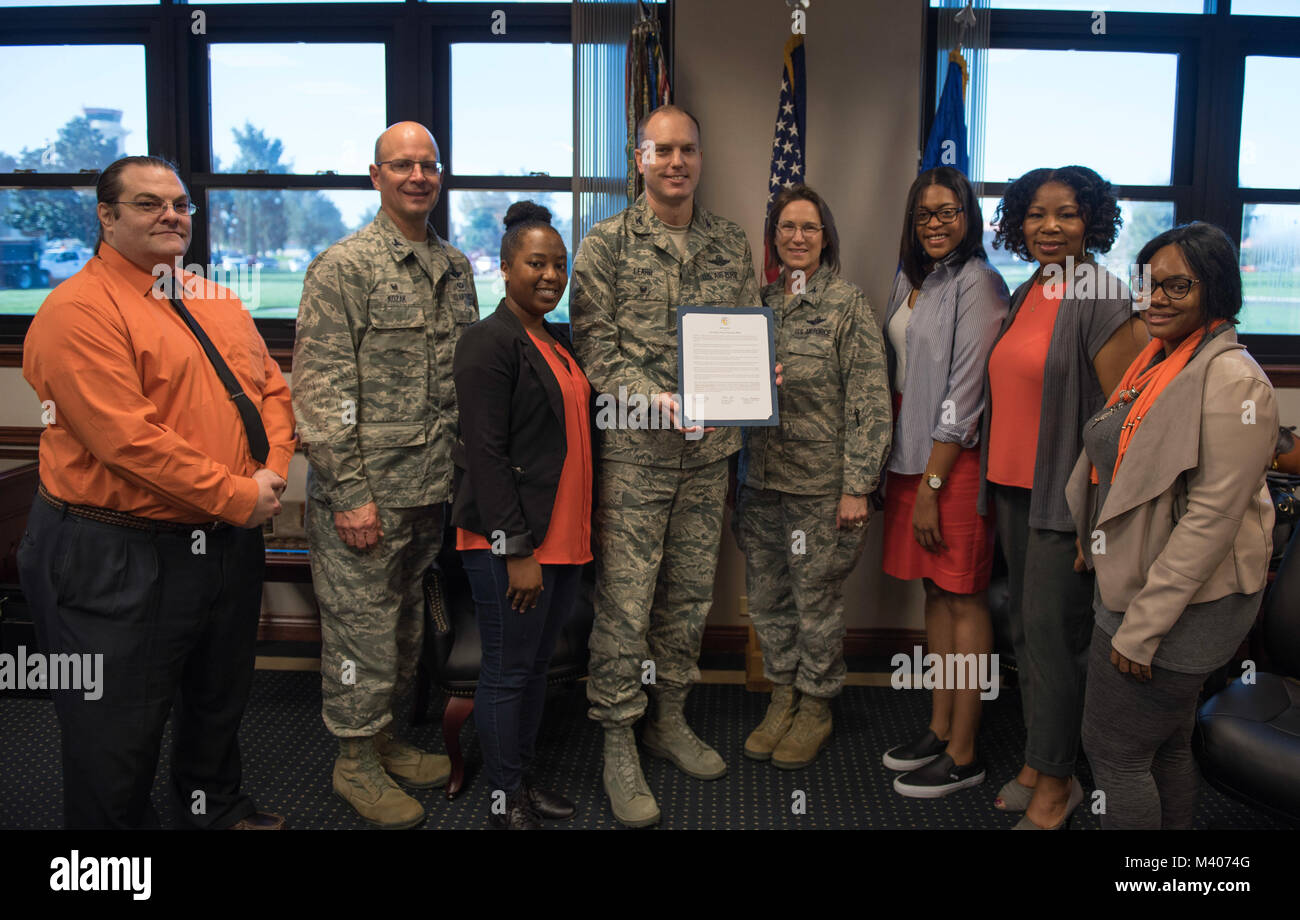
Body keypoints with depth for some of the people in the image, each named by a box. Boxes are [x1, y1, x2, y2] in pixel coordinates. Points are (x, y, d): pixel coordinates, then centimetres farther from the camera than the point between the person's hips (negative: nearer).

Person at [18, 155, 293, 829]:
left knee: (219, 702, 25)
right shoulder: (78, 310, -15)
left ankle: (216, 807, 48)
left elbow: (272, 388, 12)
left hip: (230, 543, 8)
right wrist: (239, 497, -20)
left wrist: (272, 473, -6)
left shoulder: (218, 304, 11)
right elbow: (128, 439, -23)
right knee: (118, 736, 7)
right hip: (118, 558, -8)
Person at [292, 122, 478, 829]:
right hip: (364, 491, -7)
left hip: (431, 488, 7)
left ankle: (384, 736, 35)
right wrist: (350, 492, -18)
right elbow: (320, 391, -14)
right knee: (362, 625, 3)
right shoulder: (342, 268, -10)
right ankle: (355, 759, 21)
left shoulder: (454, 267, 11)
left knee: (404, 620, 18)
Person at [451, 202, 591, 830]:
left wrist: (576, 533, 15)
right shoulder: (490, 341, -12)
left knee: (538, 665, 17)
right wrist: (517, 550, -20)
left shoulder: (557, 341, 15)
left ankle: (523, 779, 32)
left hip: (564, 537, 8)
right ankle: (506, 803, 17)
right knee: (508, 673, 3)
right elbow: (485, 454, -17)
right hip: (509, 543, -8)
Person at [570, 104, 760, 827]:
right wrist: (653, 395, -21)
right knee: (625, 598, -1)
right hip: (634, 449, -4)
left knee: (691, 591, 14)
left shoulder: (733, 245, 11)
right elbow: (594, 346, -7)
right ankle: (619, 745, 13)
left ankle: (670, 719, 31)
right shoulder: (607, 245, -2)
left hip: (709, 449, 4)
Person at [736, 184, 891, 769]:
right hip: (762, 480, 5)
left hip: (821, 484, -5)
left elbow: (871, 403, -9)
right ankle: (783, 697, 30)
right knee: (766, 597, 12)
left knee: (817, 600, 6)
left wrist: (856, 486, -14)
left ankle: (815, 709, 24)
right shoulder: (761, 303, 9)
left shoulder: (847, 304, -6)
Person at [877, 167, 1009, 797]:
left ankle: (963, 756, 9)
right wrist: (903, 472, 12)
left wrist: (931, 486, -16)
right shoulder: (910, 277, 13)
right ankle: (940, 729, 26)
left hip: (957, 457, -8)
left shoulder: (976, 283, -12)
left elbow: (964, 396, -16)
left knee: (963, 598, -1)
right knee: (934, 590, 14)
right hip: (911, 448, 8)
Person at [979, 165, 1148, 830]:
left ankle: (1055, 784, 15)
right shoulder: (1025, 296, 12)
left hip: (1065, 495, -8)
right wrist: (995, 479, 16)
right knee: (1025, 630, 15)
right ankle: (1036, 764, 29)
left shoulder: (1100, 296, -12)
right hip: (1013, 488, 8)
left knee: (1050, 633, -1)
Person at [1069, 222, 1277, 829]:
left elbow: (1212, 516, -23)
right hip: (1135, 590, 9)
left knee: (1113, 751, 1)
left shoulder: (1232, 380, -19)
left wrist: (1141, 627, -21)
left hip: (1184, 606, -9)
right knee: (1167, 748, 21)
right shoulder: (1157, 360, 9)